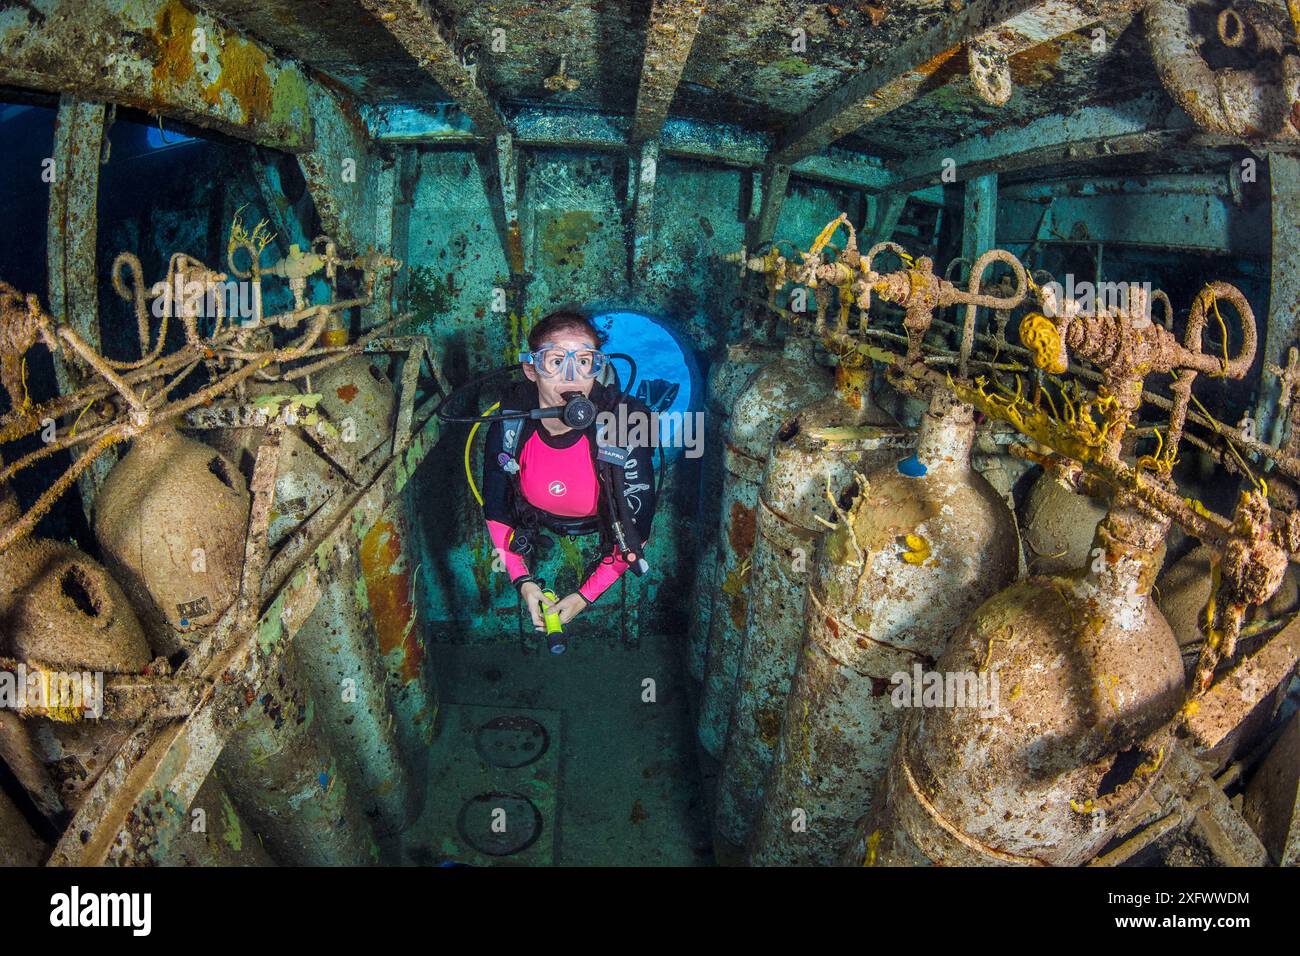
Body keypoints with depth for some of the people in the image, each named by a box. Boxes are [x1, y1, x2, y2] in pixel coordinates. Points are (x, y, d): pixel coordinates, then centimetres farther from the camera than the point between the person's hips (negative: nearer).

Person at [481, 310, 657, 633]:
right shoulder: (508, 428, -33)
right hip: (537, 521, 2)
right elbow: (495, 509, -15)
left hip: (601, 526, -2)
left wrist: (585, 596, -24)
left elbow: (635, 529, -27)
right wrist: (522, 580, -21)